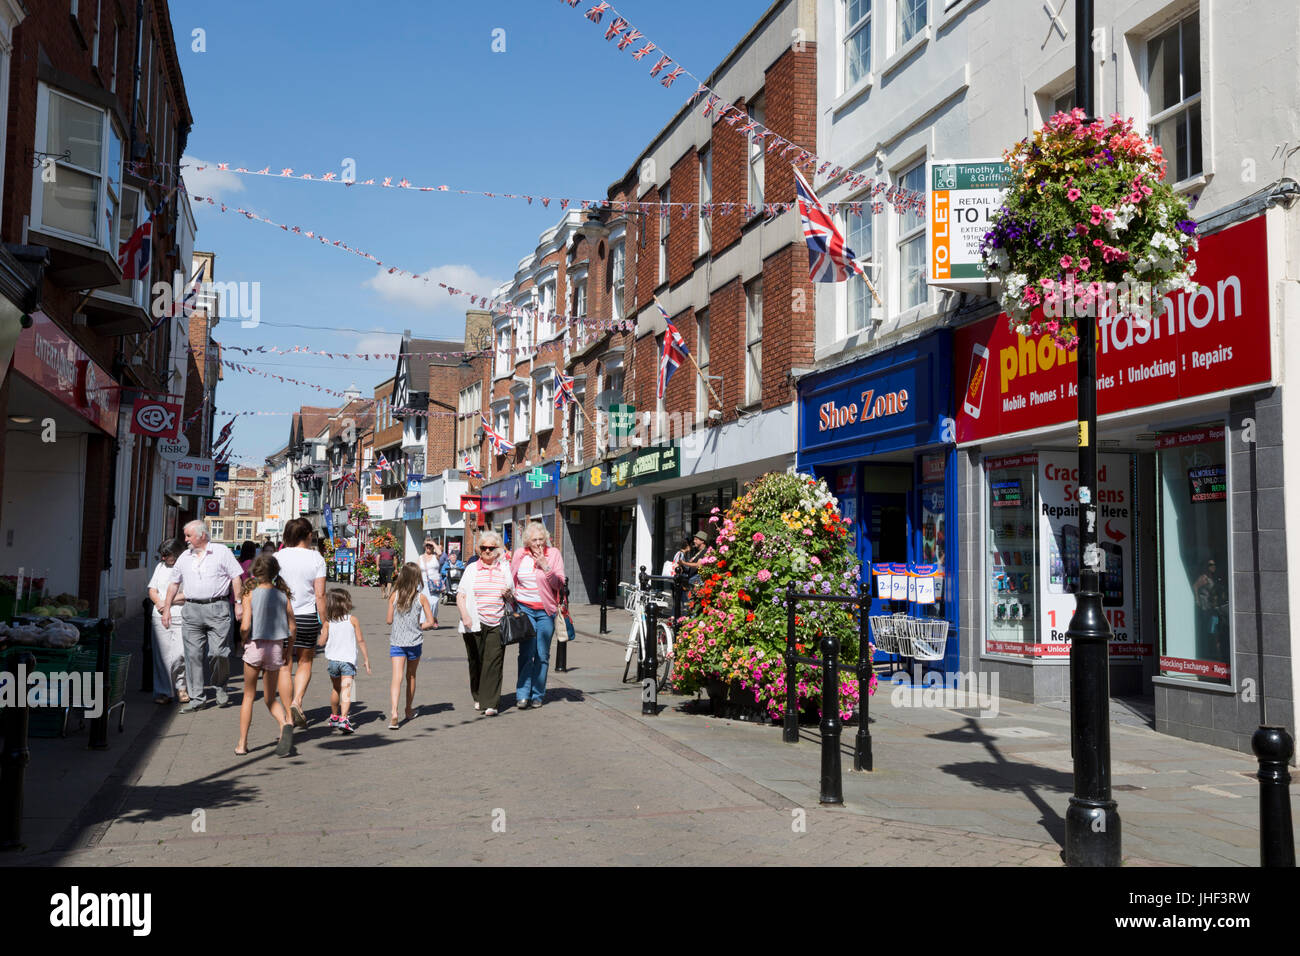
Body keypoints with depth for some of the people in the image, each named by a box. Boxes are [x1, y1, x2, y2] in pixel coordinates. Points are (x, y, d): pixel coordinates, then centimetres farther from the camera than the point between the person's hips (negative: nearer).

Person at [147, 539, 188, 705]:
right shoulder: (160, 566, 17)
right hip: (160, 617, 5)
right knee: (162, 655, 2)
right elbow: (152, 590, 17)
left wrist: (168, 602, -10)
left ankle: (181, 686, 14)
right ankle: (163, 691, 8)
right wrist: (159, 602, -3)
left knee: (180, 654, -7)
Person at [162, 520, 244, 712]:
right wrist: (167, 608, 15)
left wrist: (238, 603, -6)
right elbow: (174, 583, 22)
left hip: (217, 608, -4)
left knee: (218, 652, -7)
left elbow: (236, 577, 0)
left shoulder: (222, 552, 3)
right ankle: (196, 697, 7)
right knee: (192, 654, 1)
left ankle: (220, 686, 19)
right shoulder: (184, 558, 16)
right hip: (191, 610, 4)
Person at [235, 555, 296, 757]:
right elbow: (292, 630, 2)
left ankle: (242, 743, 18)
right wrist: (285, 651, 16)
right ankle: (285, 724, -16)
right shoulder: (283, 596, 1)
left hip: (254, 647, -2)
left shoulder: (250, 594, -8)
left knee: (248, 696, 15)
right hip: (276, 649, 2)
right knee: (270, 698, 14)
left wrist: (244, 639, 3)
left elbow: (245, 626, -17)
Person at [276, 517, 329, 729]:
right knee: (305, 663, 15)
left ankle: (288, 714, 10)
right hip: (307, 617, 0)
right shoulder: (316, 558, -3)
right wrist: (325, 623, 2)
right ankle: (297, 702, -6)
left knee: (284, 666, 8)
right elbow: (320, 595, -5)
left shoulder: (279, 557, -2)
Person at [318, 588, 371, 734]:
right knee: (346, 690, -9)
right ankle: (343, 719, -25)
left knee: (336, 689, 20)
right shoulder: (353, 619, -3)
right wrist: (366, 659, 4)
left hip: (332, 660, 3)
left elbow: (321, 642, 0)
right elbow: (360, 641, -3)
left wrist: (319, 638, 24)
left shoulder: (328, 622, -1)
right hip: (348, 660, -3)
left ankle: (334, 717, 35)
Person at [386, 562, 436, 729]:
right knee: (411, 676, 17)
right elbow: (430, 621, -7)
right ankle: (409, 710, 30)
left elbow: (389, 619, 4)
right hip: (414, 641, 0)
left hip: (396, 641, 0)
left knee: (397, 677, -6)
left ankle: (394, 711, -23)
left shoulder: (394, 595, -3)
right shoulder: (421, 597, -6)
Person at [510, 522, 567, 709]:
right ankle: (522, 694, -2)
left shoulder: (554, 554, 0)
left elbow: (559, 584, -4)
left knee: (542, 655, 3)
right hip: (524, 608, 0)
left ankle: (537, 694, 13)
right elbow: (511, 580, 18)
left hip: (546, 611, 0)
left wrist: (545, 567, -15)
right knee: (526, 653, -7)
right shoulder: (520, 555, 5)